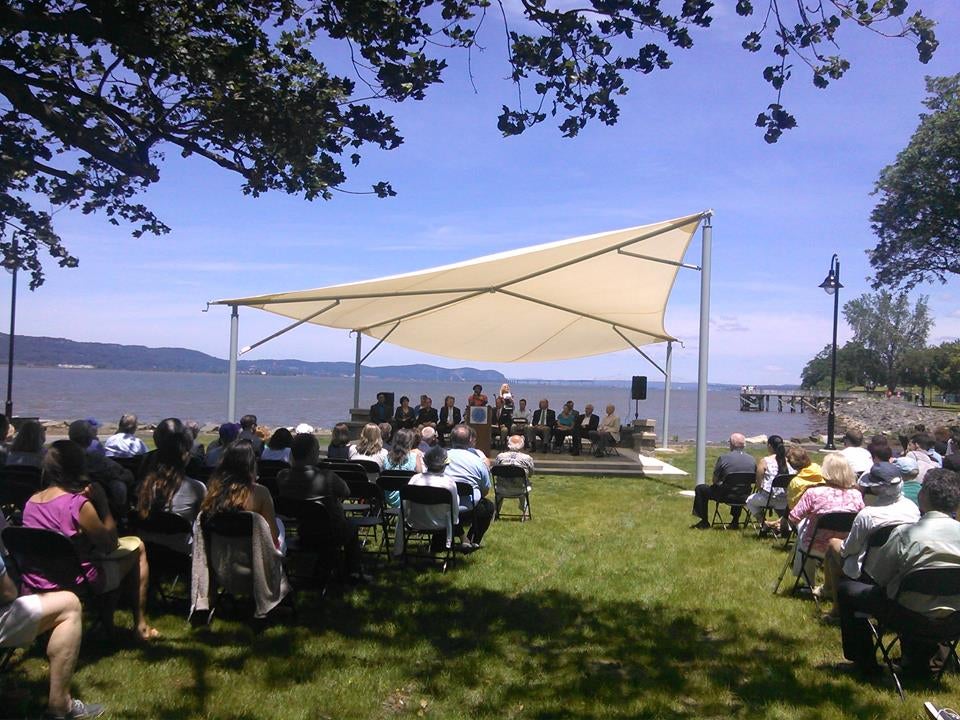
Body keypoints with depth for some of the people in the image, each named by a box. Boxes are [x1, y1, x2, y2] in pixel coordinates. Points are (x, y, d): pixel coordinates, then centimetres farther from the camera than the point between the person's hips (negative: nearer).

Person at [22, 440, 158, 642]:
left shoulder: (31, 502, 0)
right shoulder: (78, 504, -21)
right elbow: (110, 545, -10)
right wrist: (102, 501, -7)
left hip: (35, 586, 7)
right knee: (136, 547, 11)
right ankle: (140, 624, 20)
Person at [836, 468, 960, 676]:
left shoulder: (906, 533, -23)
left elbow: (877, 576, -10)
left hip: (913, 613, -5)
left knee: (845, 589, 13)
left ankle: (865, 661, 22)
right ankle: (918, 661, 43)